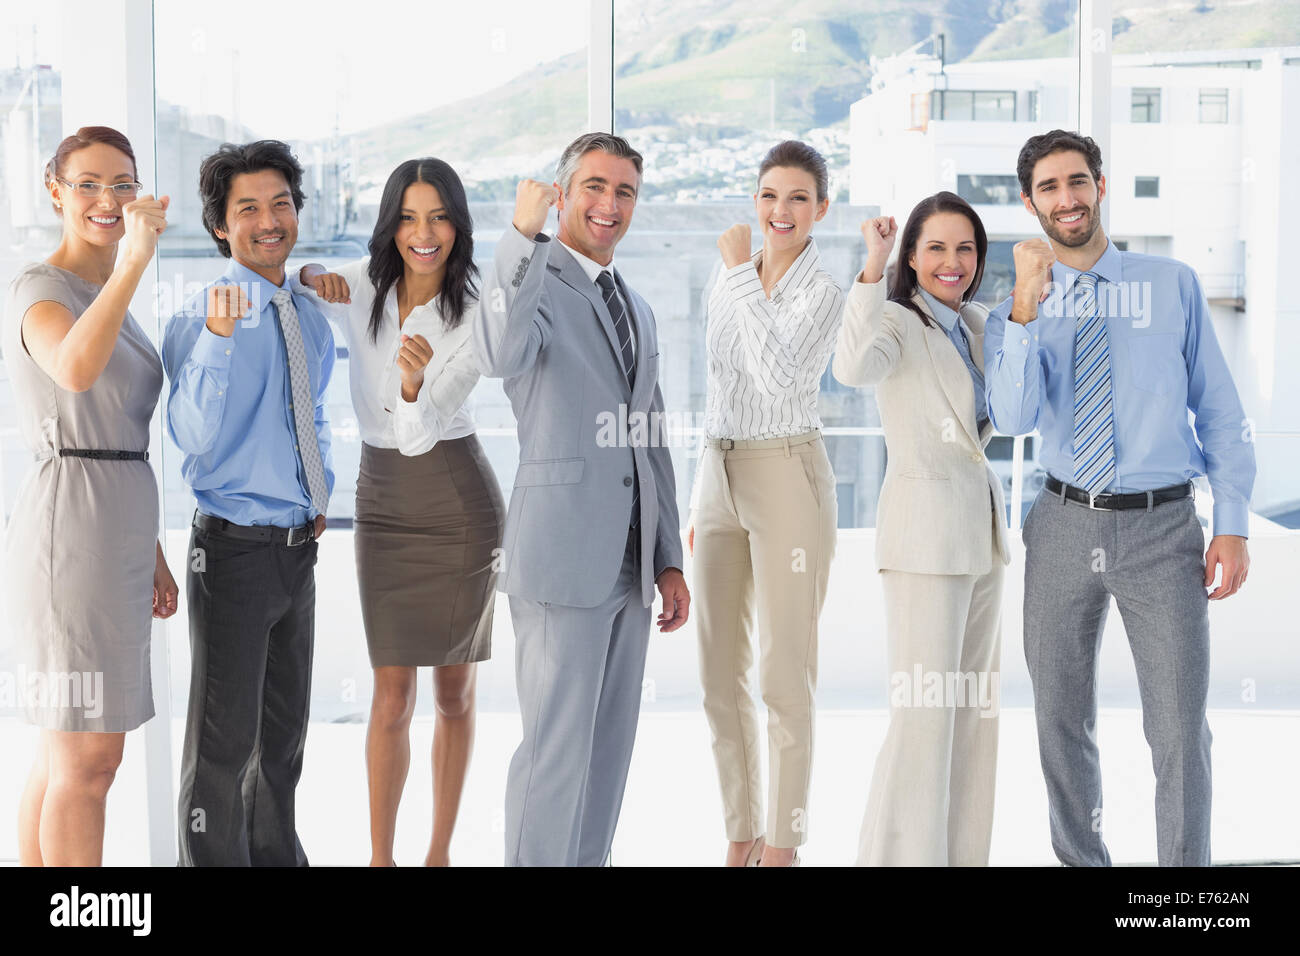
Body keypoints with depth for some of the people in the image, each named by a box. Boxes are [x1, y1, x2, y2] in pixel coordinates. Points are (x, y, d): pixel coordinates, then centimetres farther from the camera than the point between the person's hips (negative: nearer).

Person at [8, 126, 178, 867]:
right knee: (89, 758, -7)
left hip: (117, 538, 9)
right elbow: (75, 371, -34)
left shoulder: (106, 298, 19)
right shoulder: (40, 289, -9)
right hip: (70, 534, -9)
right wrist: (136, 258, -38)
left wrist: (150, 551, 21)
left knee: (67, 751, 12)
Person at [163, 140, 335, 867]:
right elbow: (196, 442, -24)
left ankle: (278, 854, 37)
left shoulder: (311, 317, 7)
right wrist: (219, 339, -33)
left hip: (299, 546, 7)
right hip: (236, 547, -7)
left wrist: (324, 489, 9)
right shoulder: (198, 319, -13)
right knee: (225, 737, 0)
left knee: (286, 725, 21)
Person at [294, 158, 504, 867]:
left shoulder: (475, 318, -10)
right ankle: (379, 856, 11)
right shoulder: (360, 287, -3)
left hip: (458, 505, -2)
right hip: (381, 505, 2)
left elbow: (420, 432, -17)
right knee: (393, 695, 0)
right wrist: (310, 275, -11)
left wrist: (415, 380, -39)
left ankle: (441, 851, 21)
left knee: (454, 689, 8)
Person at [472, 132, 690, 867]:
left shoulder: (638, 310, 20)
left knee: (610, 747, 12)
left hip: (631, 565, 8)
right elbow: (501, 356, -29)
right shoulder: (532, 282, -4)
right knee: (556, 747, -6)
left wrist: (670, 561, 17)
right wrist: (523, 234, -31)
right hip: (563, 555, -7)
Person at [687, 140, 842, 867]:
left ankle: (783, 845, 9)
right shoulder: (728, 280, 12)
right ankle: (742, 838, 21)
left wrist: (743, 273, -21)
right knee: (721, 676, 9)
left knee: (785, 677, -2)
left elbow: (780, 378, -27)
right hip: (721, 476, 7)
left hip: (788, 476, -7)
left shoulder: (823, 291, -9)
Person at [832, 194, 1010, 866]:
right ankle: (904, 855, -4)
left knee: (975, 709, 13)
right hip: (924, 532, -8)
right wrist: (873, 267, -32)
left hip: (982, 528, 8)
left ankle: (964, 854, 22)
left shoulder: (977, 325, 12)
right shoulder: (898, 322, -9)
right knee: (924, 715, -11)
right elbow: (854, 368, -30)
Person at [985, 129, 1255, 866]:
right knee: (1062, 721, 13)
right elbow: (1014, 419, -14)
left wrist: (1234, 523, -5)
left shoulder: (1174, 286, 2)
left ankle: (1187, 863, 16)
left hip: (1163, 529, -2)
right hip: (1066, 525, 2)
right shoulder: (1017, 312, 3)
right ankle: (1081, 859, 31)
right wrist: (1027, 308, -24)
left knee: (1180, 729, -1)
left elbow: (1219, 408, 2)